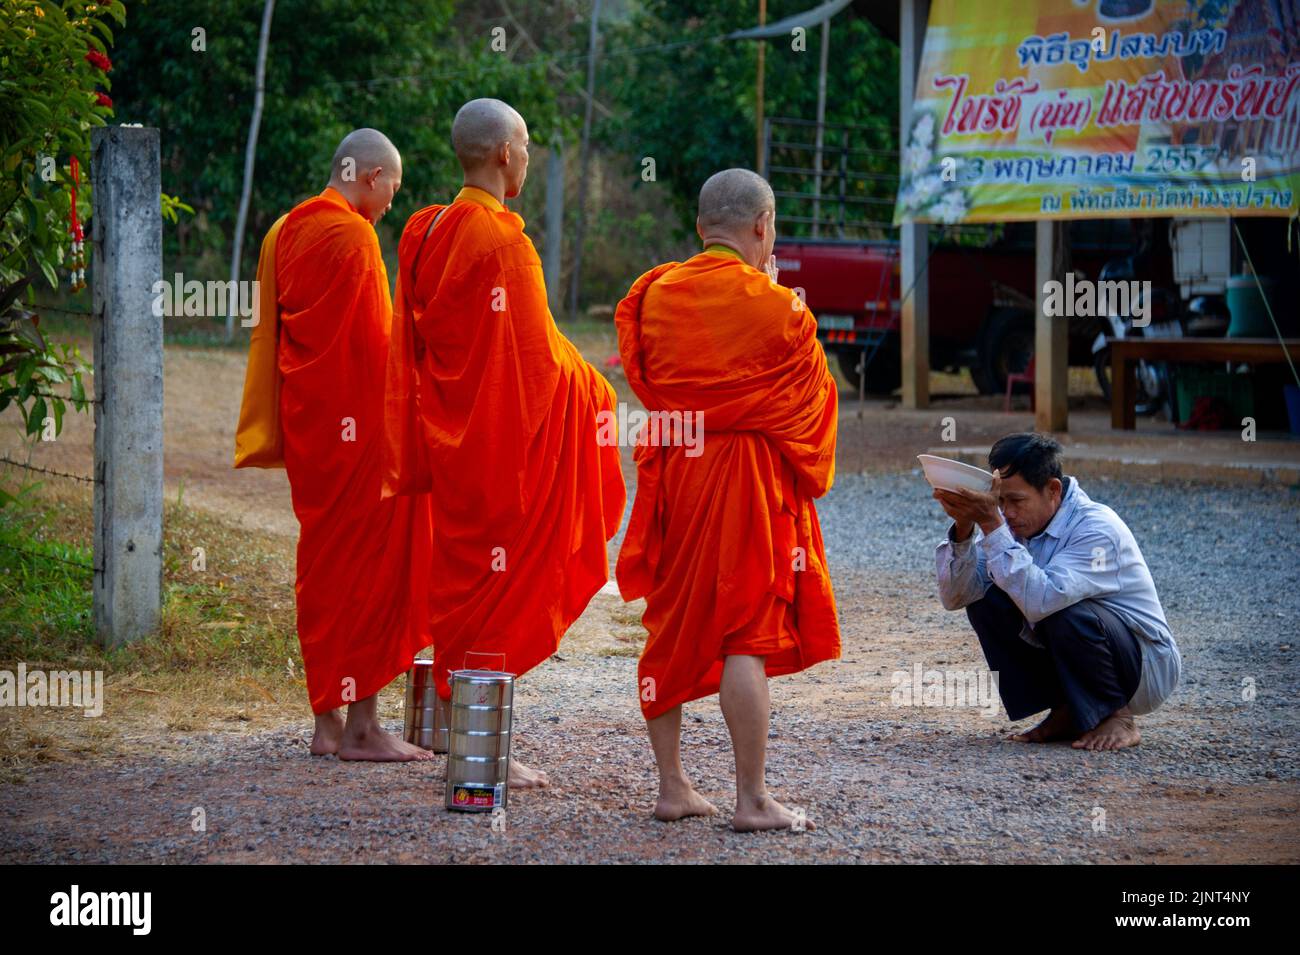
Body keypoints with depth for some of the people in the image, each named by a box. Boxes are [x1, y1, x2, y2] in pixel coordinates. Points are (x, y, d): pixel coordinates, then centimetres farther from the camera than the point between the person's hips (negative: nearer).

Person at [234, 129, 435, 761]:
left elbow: (268, 333, 17)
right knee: (369, 562, -4)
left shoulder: (285, 231, 13)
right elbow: (374, 343, -16)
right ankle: (361, 726, -4)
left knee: (322, 566, 11)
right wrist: (395, 419, -7)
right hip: (357, 426, -9)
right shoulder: (352, 235, -14)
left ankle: (326, 722, 14)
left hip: (306, 422, 9)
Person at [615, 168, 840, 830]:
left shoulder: (651, 296, 3)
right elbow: (808, 392, 4)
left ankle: (672, 786, 16)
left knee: (670, 631, 12)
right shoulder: (772, 306, -11)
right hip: (749, 476, -5)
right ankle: (752, 800, -3)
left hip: (669, 472, 5)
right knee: (748, 635, -3)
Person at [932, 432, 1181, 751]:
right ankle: (1066, 714, 1)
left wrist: (991, 526, -41)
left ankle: (1117, 718, -10)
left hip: (1147, 668, -7)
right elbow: (955, 597, -11)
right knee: (985, 600, -9)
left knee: (1068, 615, -35)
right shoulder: (1020, 523, -4)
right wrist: (963, 529, -27)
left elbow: (1040, 601, -41)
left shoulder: (1098, 529, -26)